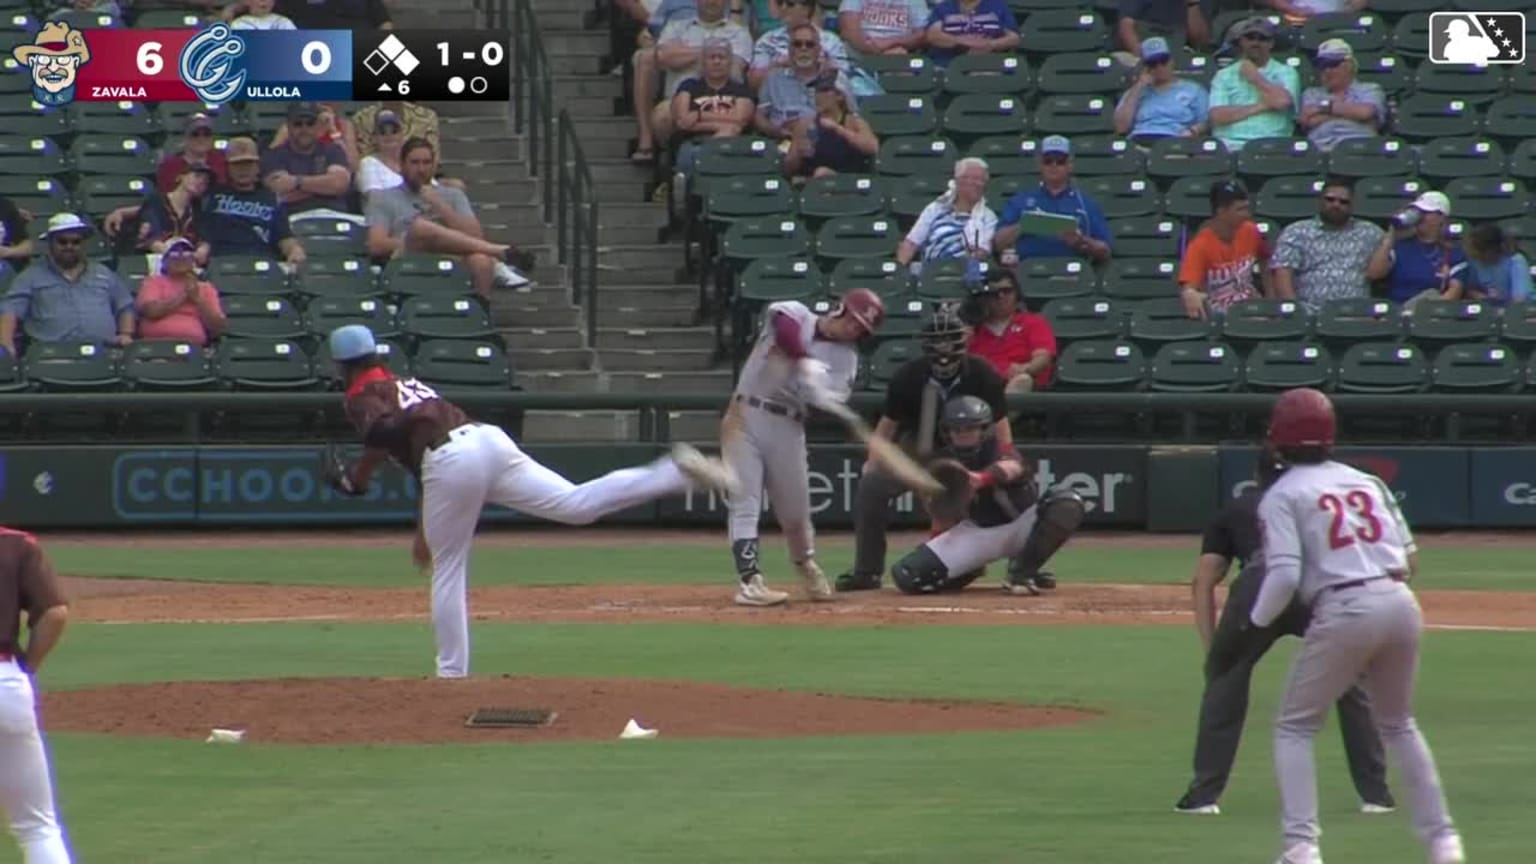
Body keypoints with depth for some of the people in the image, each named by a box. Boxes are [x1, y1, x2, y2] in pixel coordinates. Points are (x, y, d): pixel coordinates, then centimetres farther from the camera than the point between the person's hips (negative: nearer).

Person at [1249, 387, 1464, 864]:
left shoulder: (1282, 495, 3)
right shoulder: (1368, 481, 18)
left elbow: (1285, 574, -10)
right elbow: (1410, 558, 15)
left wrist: (1256, 622, 5)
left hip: (1343, 610, -5)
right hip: (1400, 602, 5)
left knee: (1295, 728, 10)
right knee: (1398, 724, 25)